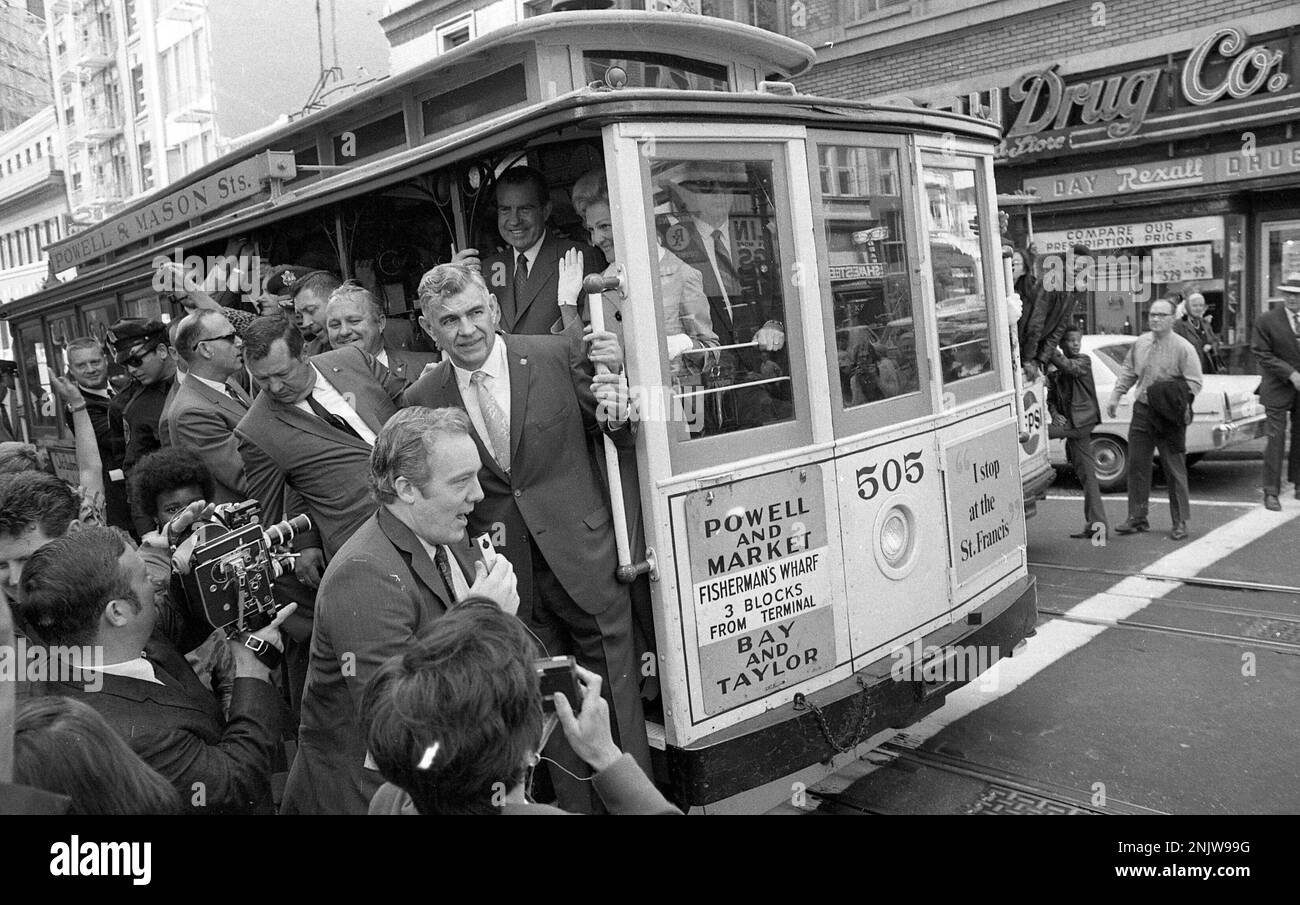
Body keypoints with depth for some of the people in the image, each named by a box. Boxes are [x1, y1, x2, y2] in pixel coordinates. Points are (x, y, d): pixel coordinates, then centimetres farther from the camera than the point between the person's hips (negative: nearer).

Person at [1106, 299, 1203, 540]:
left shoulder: (1183, 348, -8)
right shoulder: (1141, 343, 8)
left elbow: (1194, 382, -10)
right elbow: (1128, 372, 18)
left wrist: (1174, 397, -23)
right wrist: (1115, 396, 13)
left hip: (1169, 416, -5)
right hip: (1142, 410, 5)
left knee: (1175, 470, 1)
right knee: (1136, 464, 7)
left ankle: (1180, 523, 11)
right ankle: (1137, 518, 17)